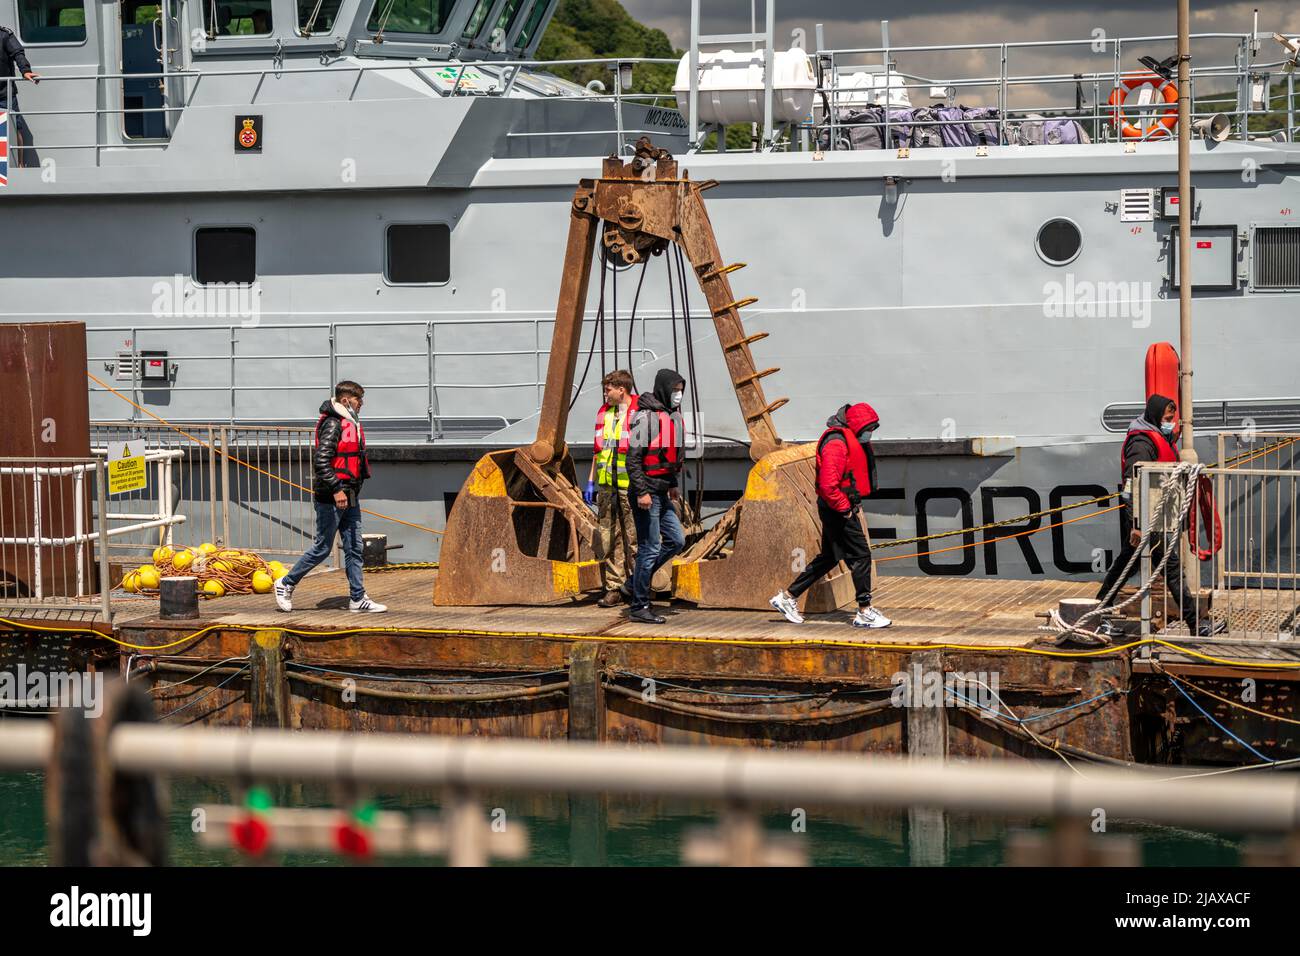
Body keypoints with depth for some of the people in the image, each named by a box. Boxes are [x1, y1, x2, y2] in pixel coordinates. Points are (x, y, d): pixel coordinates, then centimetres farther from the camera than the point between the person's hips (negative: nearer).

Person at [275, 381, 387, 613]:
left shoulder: (352, 424, 14)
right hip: (331, 498, -9)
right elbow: (321, 461, -23)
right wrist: (336, 489, -27)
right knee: (322, 548, -1)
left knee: (354, 548, 8)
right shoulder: (332, 424, -15)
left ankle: (358, 598, 11)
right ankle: (286, 584, 12)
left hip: (349, 498, 9)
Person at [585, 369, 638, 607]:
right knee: (607, 537, 4)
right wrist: (590, 482, 19)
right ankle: (613, 588, 9)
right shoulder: (604, 413, 16)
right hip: (607, 487, 6)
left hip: (631, 487, -6)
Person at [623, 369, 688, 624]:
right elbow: (632, 458, -19)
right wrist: (642, 492, -22)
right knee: (650, 549, -5)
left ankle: (635, 585, 20)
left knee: (676, 541, 11)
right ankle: (639, 607, 3)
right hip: (646, 494, -9)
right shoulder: (645, 417, -15)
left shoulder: (671, 416, 13)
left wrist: (672, 485, 22)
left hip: (662, 494, 9)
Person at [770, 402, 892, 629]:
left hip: (843, 507, 11)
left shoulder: (852, 440, 14)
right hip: (838, 510, -11)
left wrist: (853, 504, 18)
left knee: (829, 558, 16)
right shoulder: (836, 443, -20)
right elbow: (828, 484, -27)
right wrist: (844, 508, -18)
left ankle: (787, 597, 23)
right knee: (860, 556, -7)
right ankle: (864, 613, -3)